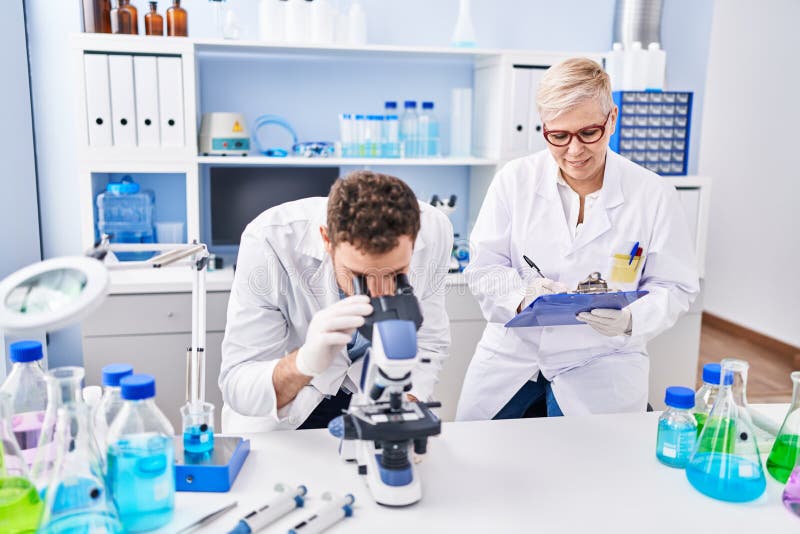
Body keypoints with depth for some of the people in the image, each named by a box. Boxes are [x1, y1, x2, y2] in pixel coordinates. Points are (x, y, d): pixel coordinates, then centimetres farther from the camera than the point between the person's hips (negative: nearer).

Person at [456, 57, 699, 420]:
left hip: (600, 370, -1)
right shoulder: (514, 180, -4)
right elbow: (483, 270, -3)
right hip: (510, 359, 2)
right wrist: (522, 296, -24)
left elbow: (675, 288, -2)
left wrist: (630, 320, -23)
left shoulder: (654, 195, -7)